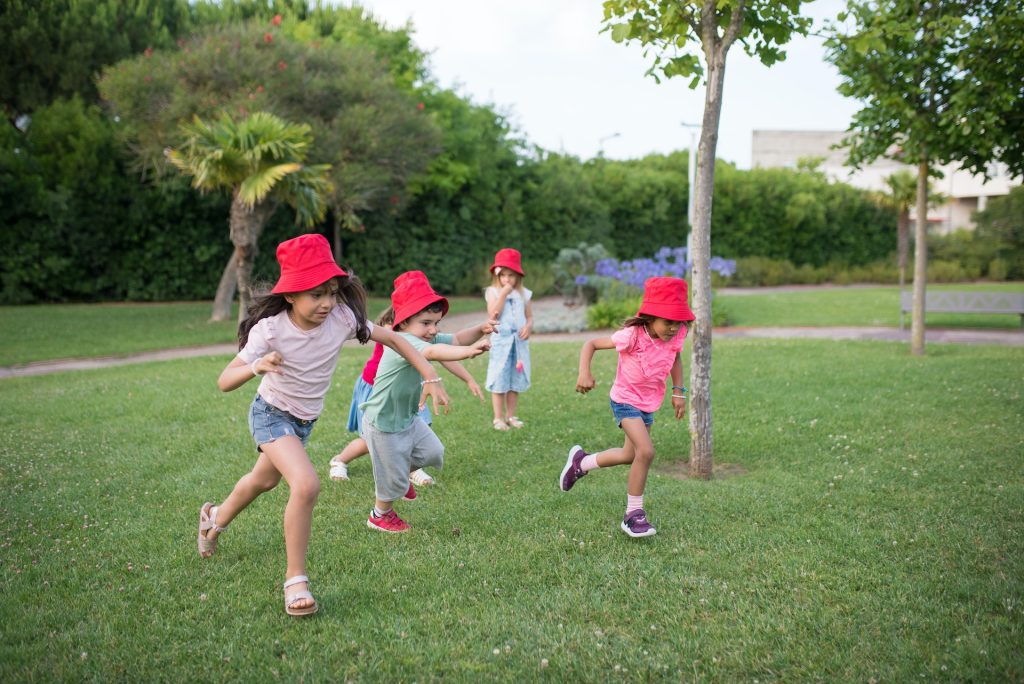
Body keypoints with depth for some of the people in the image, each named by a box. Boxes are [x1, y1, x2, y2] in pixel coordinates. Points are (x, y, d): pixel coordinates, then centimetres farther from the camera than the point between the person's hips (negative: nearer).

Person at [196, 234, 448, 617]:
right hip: (271, 414, -5)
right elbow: (225, 382, -30)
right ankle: (295, 580, -10)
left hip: (306, 420, 5)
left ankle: (215, 518, 60)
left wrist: (430, 378, -19)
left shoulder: (342, 317, -22)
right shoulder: (270, 329, -30)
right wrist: (257, 367, -51)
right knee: (306, 485, -28)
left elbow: (392, 338, -12)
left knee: (264, 480, 28)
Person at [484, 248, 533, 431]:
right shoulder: (493, 292, -3)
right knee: (499, 382, 0)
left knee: (515, 382, 9)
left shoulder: (523, 294, 8)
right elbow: (493, 314, -16)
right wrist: (503, 293, -18)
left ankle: (511, 416, 20)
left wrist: (528, 327, -9)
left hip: (519, 342, 4)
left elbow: (530, 316, 13)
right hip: (501, 341, -4)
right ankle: (498, 418, 9)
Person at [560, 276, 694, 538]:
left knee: (630, 455, 20)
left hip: (649, 403, 7)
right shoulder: (632, 336, -28)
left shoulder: (676, 336, -13)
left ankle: (581, 462, 44)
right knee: (646, 451, -23)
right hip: (626, 401, -7)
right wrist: (584, 373, -35)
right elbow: (591, 344, -21)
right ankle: (634, 514, -6)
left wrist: (678, 392, 4)